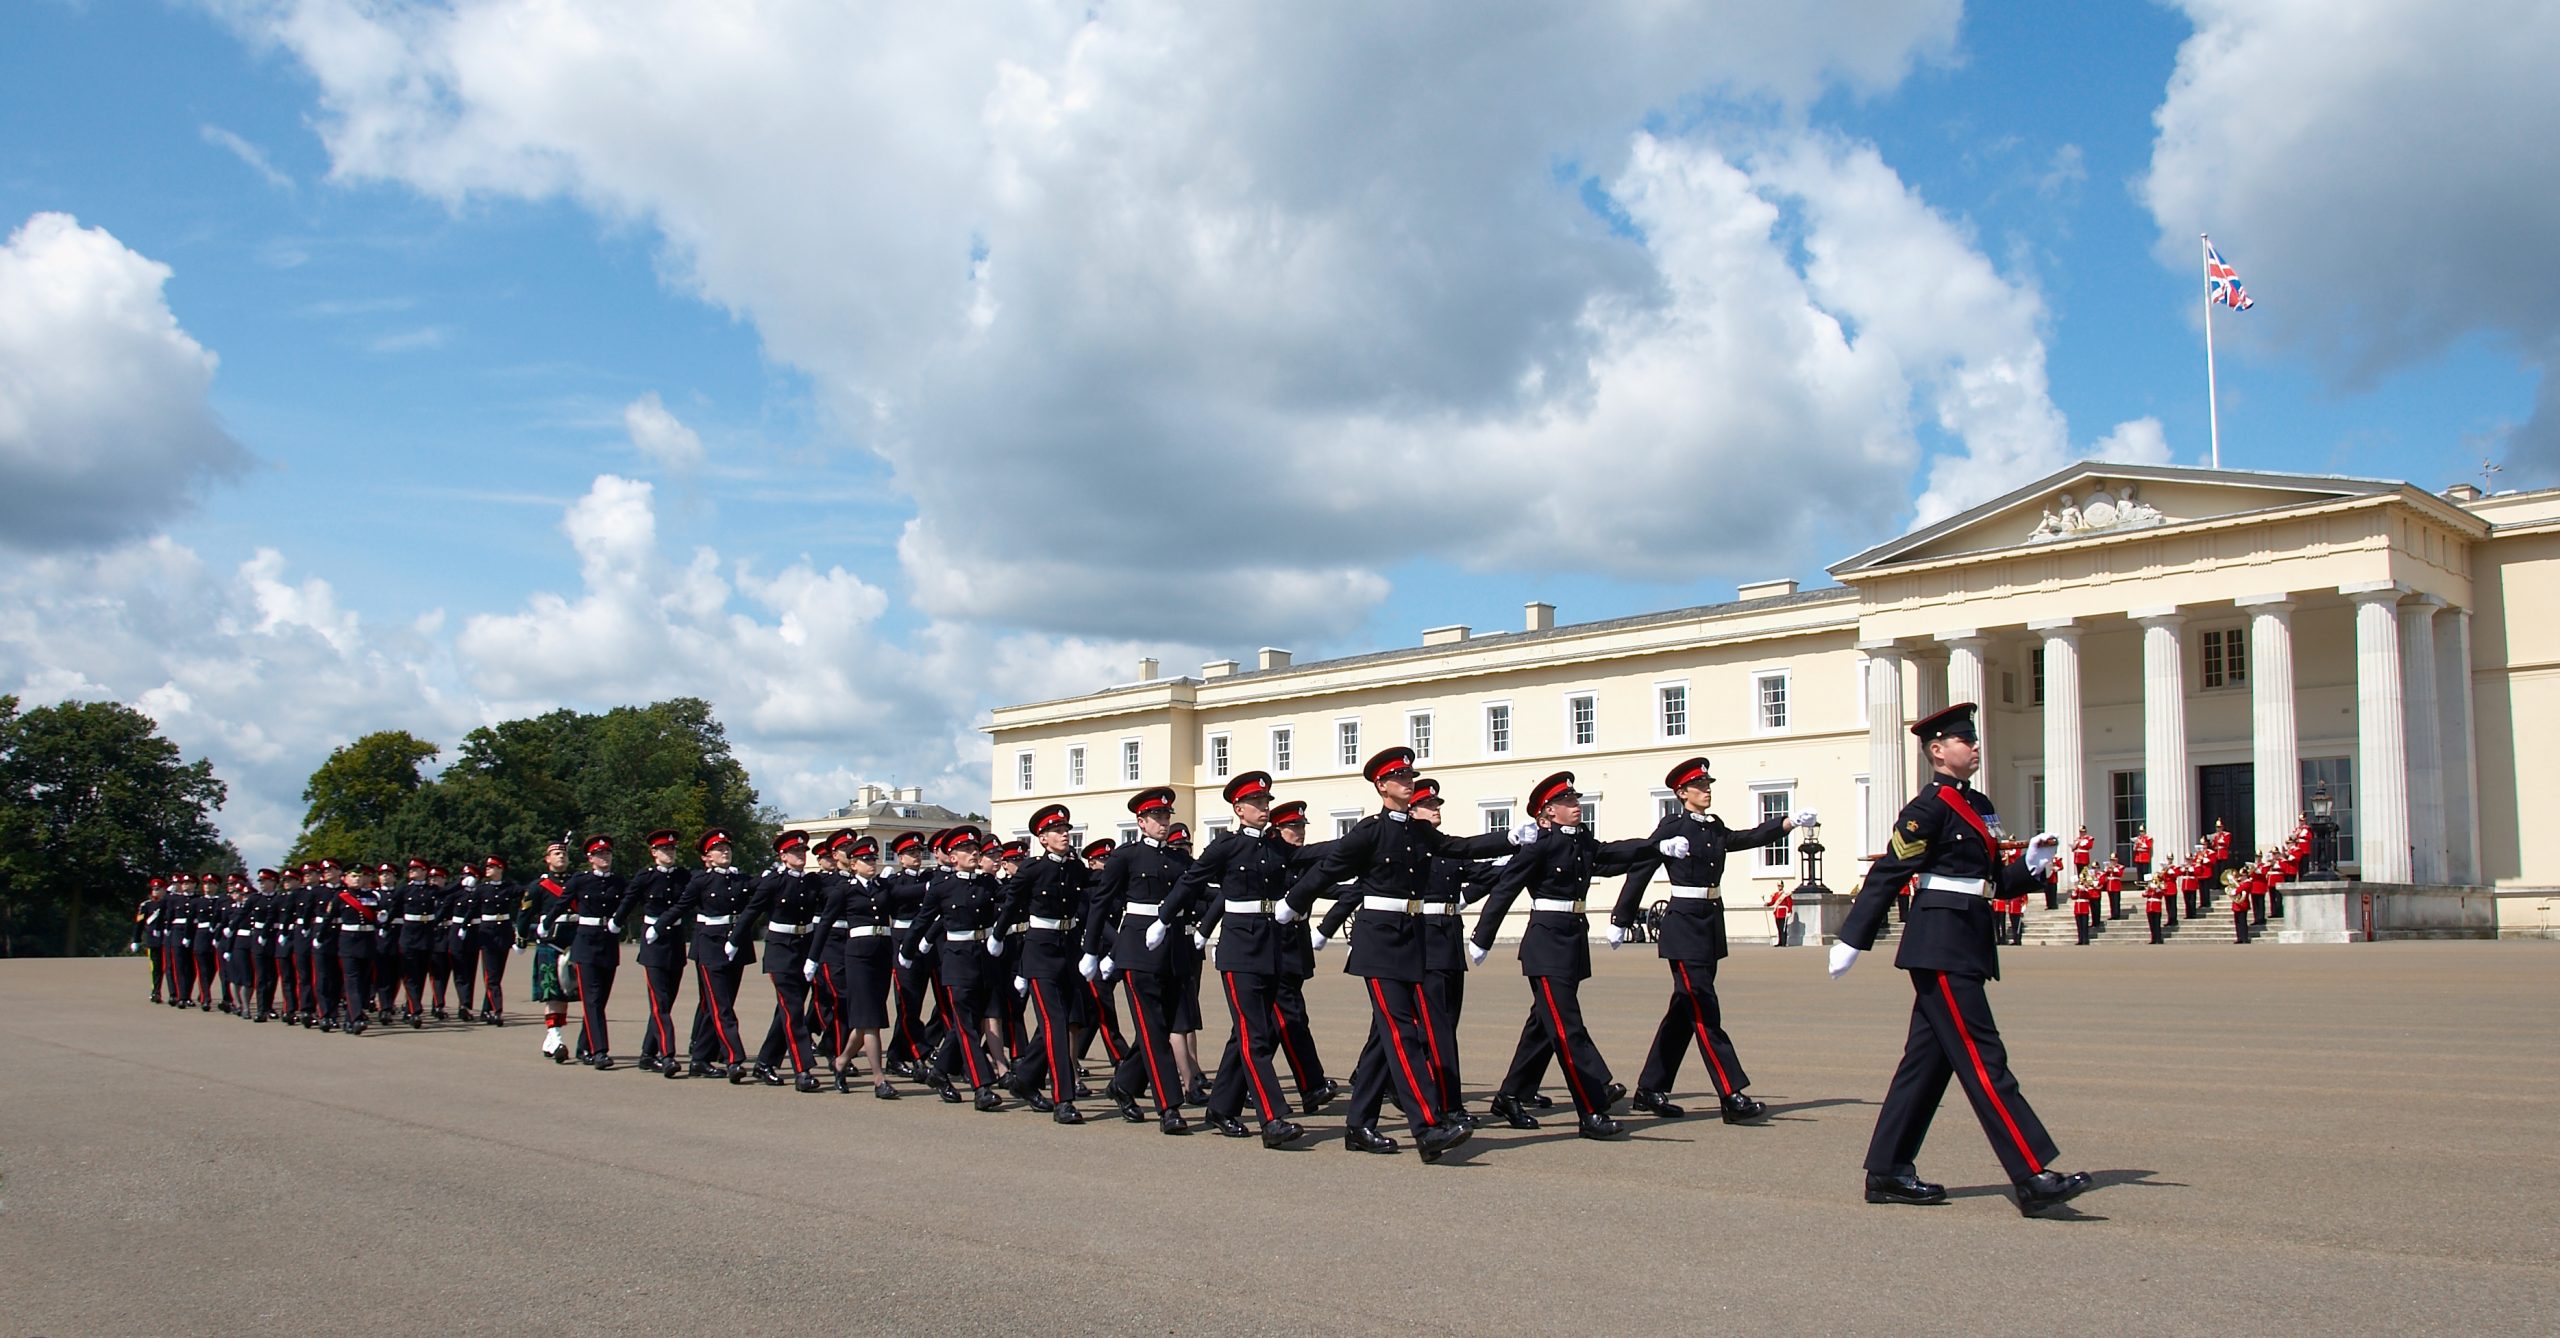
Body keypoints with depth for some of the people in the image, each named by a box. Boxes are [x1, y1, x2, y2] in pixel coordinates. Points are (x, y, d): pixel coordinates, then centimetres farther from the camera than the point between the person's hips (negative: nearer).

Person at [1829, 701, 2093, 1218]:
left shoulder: (1978, 805, 16)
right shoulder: (1931, 806, -11)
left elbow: (1993, 881, 19)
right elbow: (1886, 874, -13)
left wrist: (2031, 864, 0)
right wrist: (1852, 940, -14)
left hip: (1966, 945, 10)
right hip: (1941, 946, -10)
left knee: (1928, 1059, 11)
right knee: (1982, 1059, -9)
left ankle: (1887, 1173, 16)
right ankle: (2034, 1178, -9)